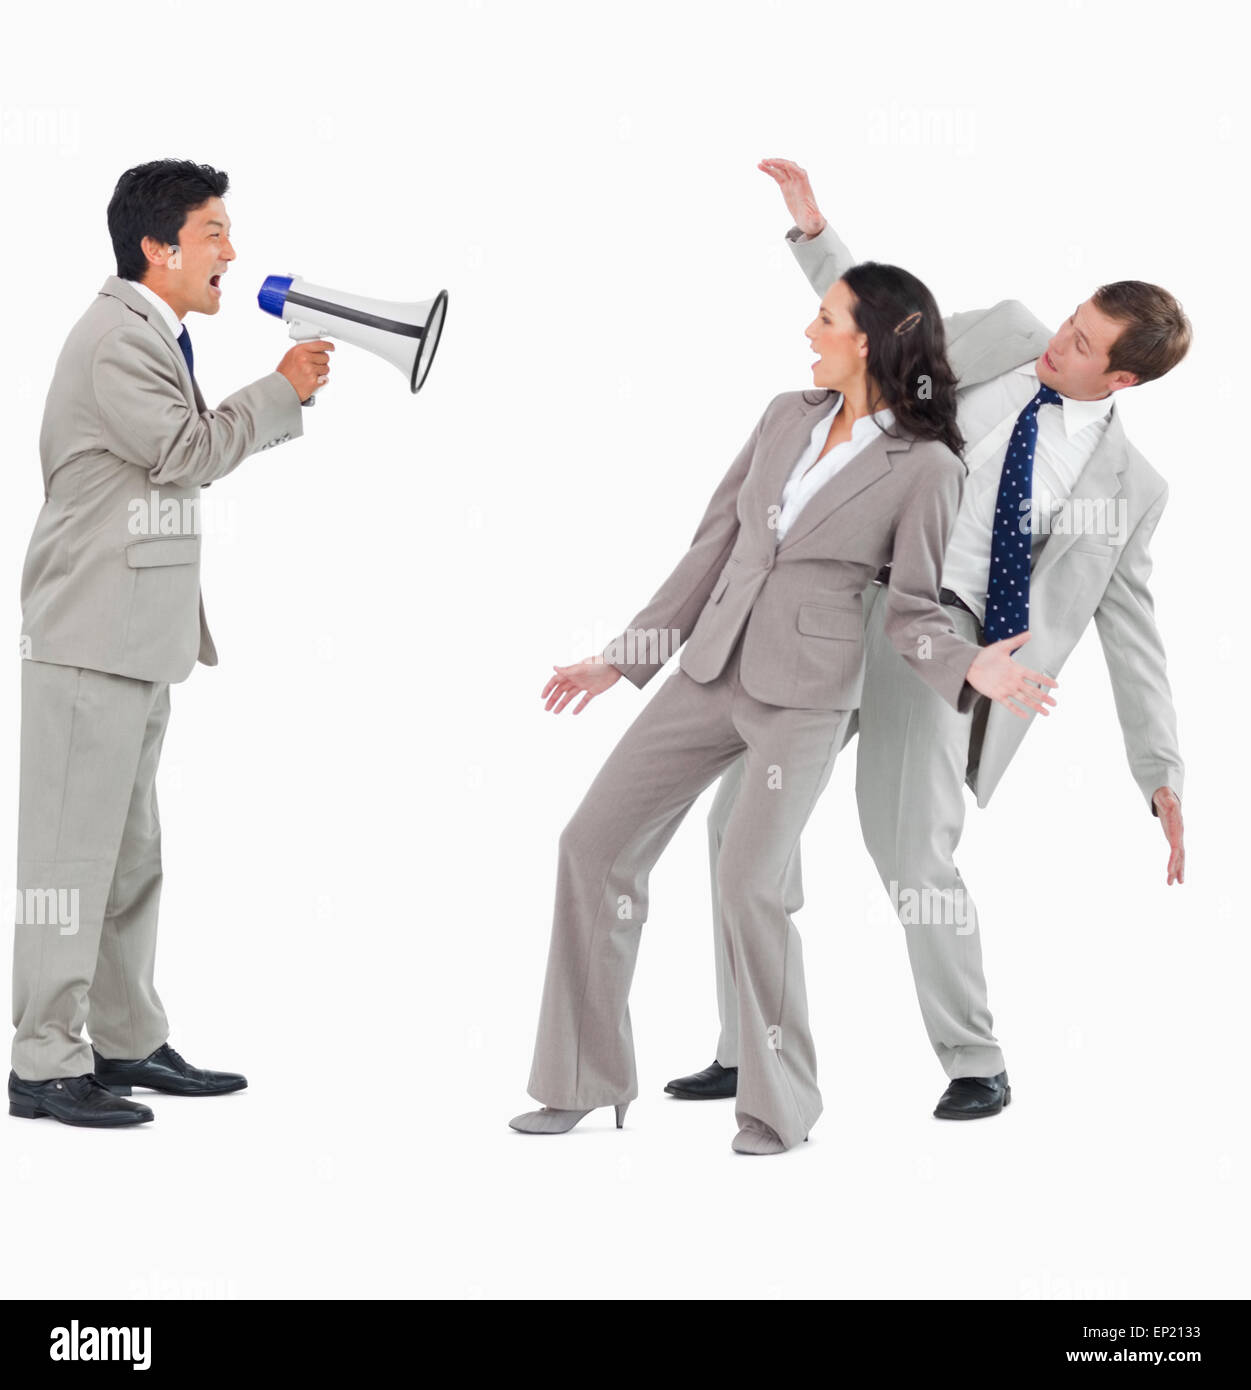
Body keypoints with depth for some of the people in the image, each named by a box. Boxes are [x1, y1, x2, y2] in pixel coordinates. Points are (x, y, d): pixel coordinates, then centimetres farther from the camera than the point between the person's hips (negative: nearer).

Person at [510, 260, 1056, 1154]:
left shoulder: (926, 466, -8)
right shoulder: (786, 416, 7)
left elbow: (911, 607, -2)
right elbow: (714, 545, 12)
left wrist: (972, 670, -23)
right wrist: (623, 659, 13)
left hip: (805, 693, -6)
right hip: (712, 670, 6)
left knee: (749, 882, -16)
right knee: (595, 841, 2)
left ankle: (782, 1106, 5)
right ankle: (587, 1081, 13)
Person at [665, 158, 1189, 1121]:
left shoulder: (1131, 486, 3)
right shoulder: (1006, 336, 8)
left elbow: (1130, 631, 7)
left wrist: (1162, 777, 4)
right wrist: (815, 229, 10)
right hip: (841, 598, 4)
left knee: (915, 860, -12)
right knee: (743, 814, 4)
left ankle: (977, 1066, 12)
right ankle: (747, 1053, 18)